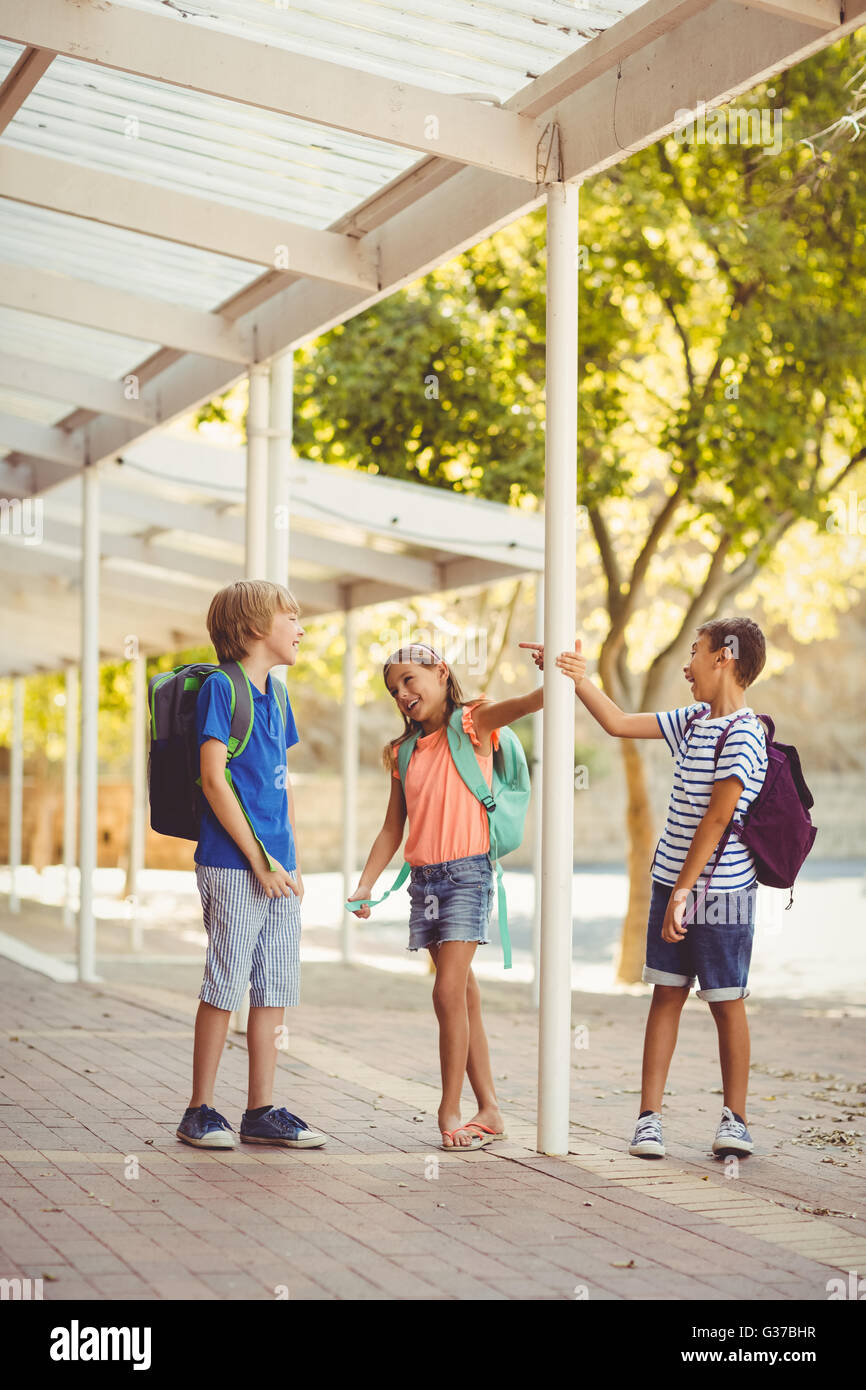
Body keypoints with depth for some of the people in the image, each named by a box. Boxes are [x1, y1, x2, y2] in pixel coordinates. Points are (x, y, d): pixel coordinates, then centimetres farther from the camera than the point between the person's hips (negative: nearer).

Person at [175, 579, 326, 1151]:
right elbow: (213, 778, -13)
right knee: (225, 988, -1)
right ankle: (201, 1110, 10)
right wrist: (260, 862, -14)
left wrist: (294, 864, 13)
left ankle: (262, 1111, 14)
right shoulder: (221, 687, -8)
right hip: (233, 866, -7)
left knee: (276, 990, 8)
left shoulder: (276, 696, 16)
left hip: (278, 870, 8)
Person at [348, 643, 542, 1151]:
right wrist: (366, 884, 7)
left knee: (450, 993, -12)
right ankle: (490, 1110, 17)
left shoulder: (472, 725, -2)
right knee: (464, 998, 10)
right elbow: (393, 830, 16)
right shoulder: (404, 753, 14)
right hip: (423, 877, 6)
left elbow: (521, 704, -20)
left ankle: (450, 1113, -3)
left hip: (467, 871, -6)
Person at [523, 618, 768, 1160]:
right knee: (667, 994, 5)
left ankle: (735, 1119, 14)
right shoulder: (693, 721, 11)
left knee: (727, 1002, 3)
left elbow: (717, 820, -19)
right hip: (673, 882, 7)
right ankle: (649, 1117, 6)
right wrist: (579, 677, 14)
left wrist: (683, 892, -19)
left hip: (721, 892, -7)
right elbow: (619, 724, 21)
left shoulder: (743, 734, -15)